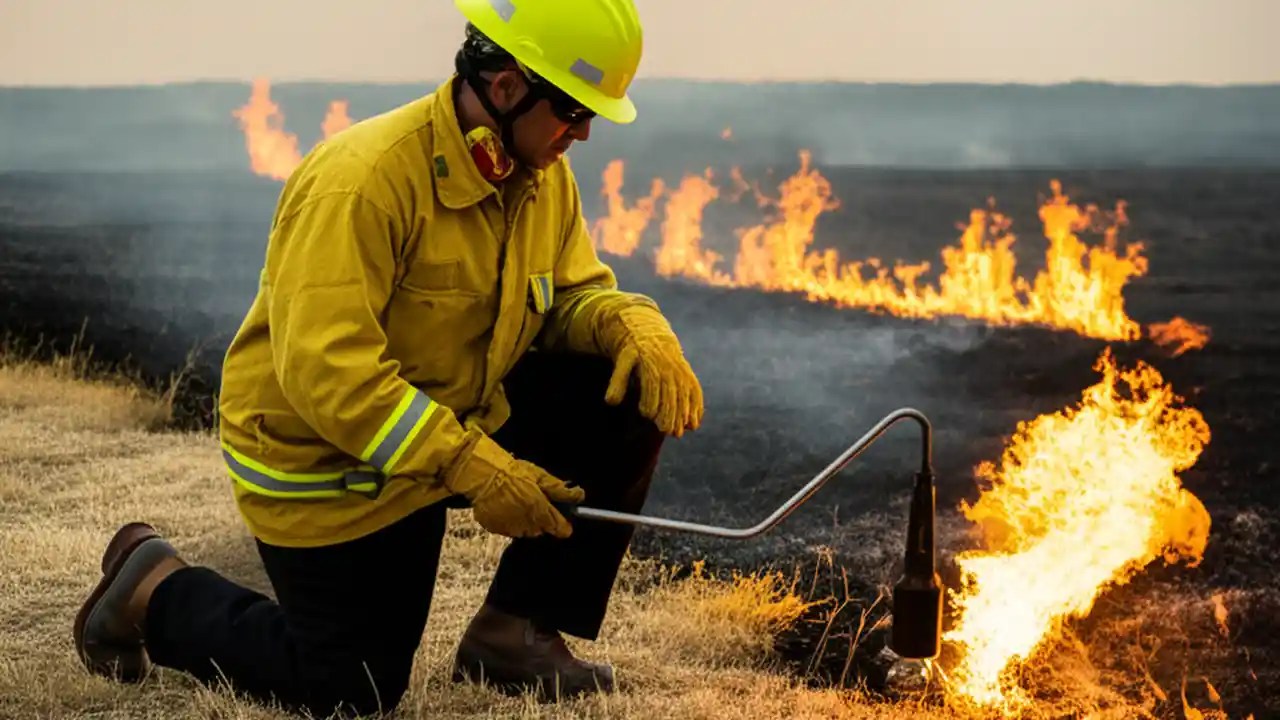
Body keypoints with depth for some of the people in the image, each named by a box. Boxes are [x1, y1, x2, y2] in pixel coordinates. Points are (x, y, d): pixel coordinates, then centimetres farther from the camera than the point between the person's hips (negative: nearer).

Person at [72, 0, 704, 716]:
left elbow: (574, 292, 4)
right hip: (324, 458, -7)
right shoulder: (365, 180, -30)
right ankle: (157, 589, 22)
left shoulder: (543, 176, -4)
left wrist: (637, 325, -21)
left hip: (465, 425, 7)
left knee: (629, 399, -12)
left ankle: (515, 630, -3)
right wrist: (473, 468, -40)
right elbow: (322, 368, -36)